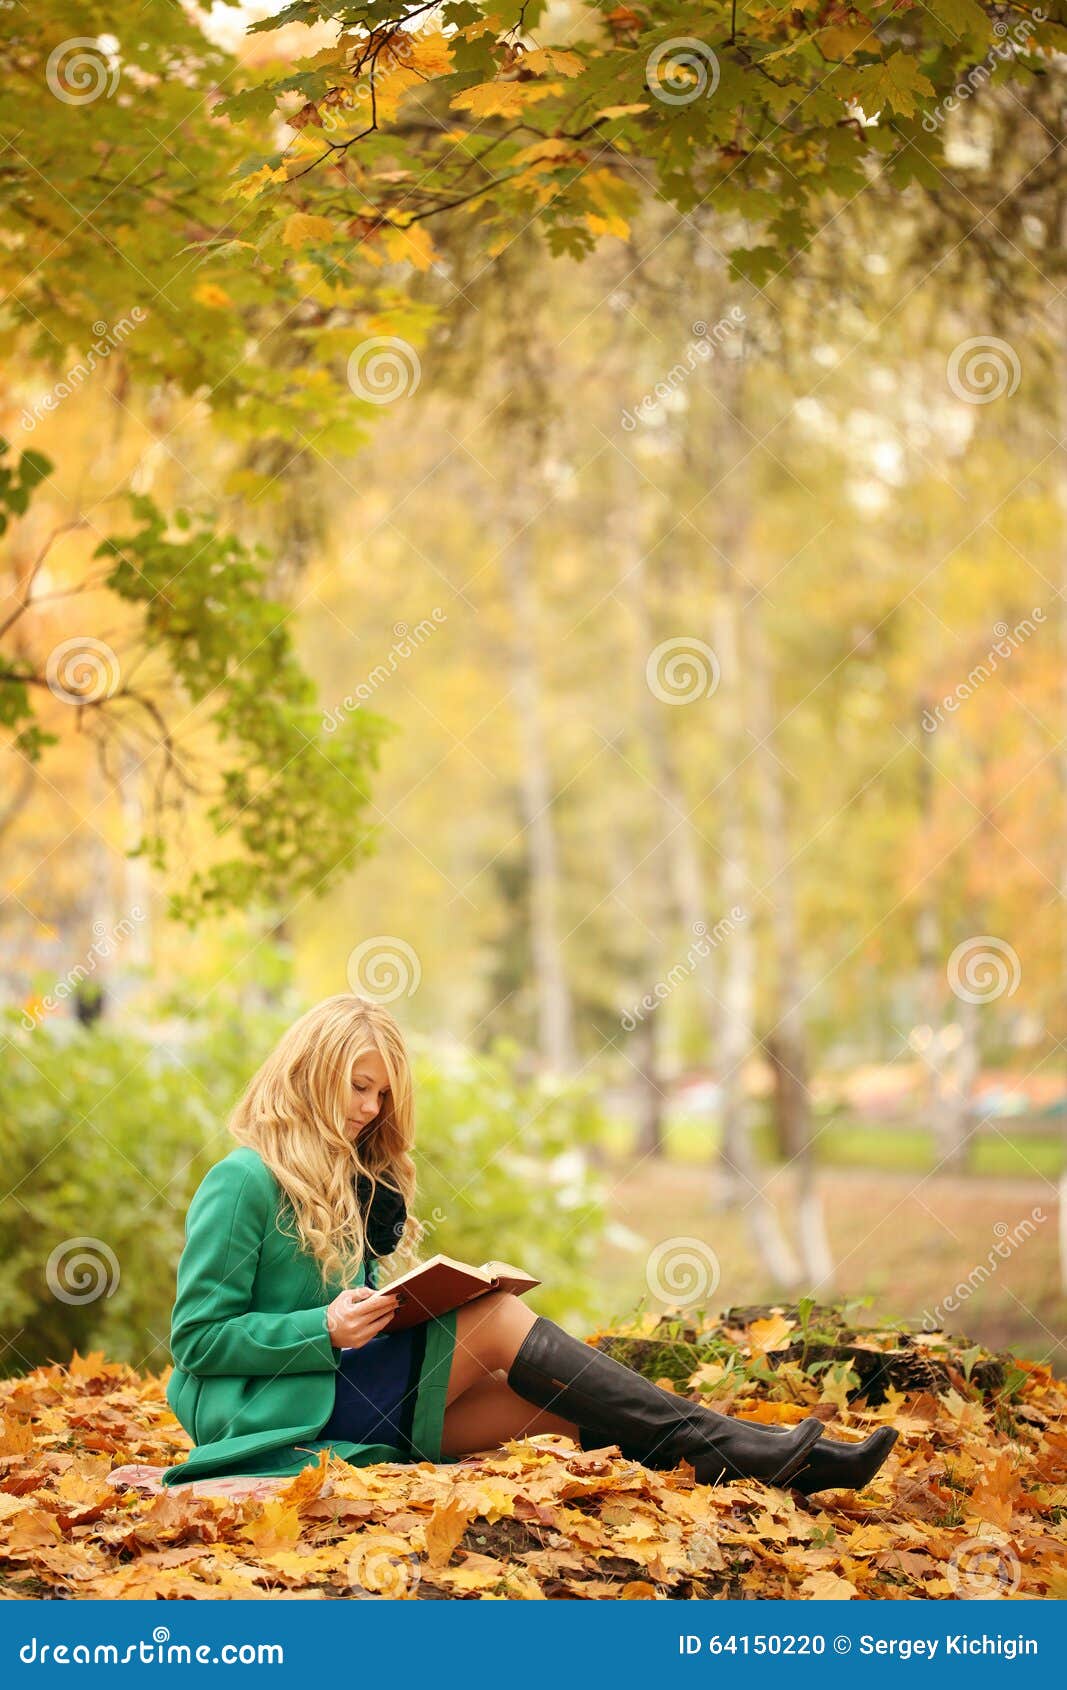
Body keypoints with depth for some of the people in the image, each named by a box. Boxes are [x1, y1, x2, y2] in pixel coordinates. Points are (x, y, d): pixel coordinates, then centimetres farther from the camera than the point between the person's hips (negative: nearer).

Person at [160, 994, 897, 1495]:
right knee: (495, 1316, -22)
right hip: (273, 1414, -8)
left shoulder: (352, 1177, 19)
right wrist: (325, 1330, -22)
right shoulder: (243, 1183, -9)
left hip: (359, 1399, 8)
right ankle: (712, 1440, -23)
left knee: (560, 1399, -14)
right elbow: (198, 1337, -12)